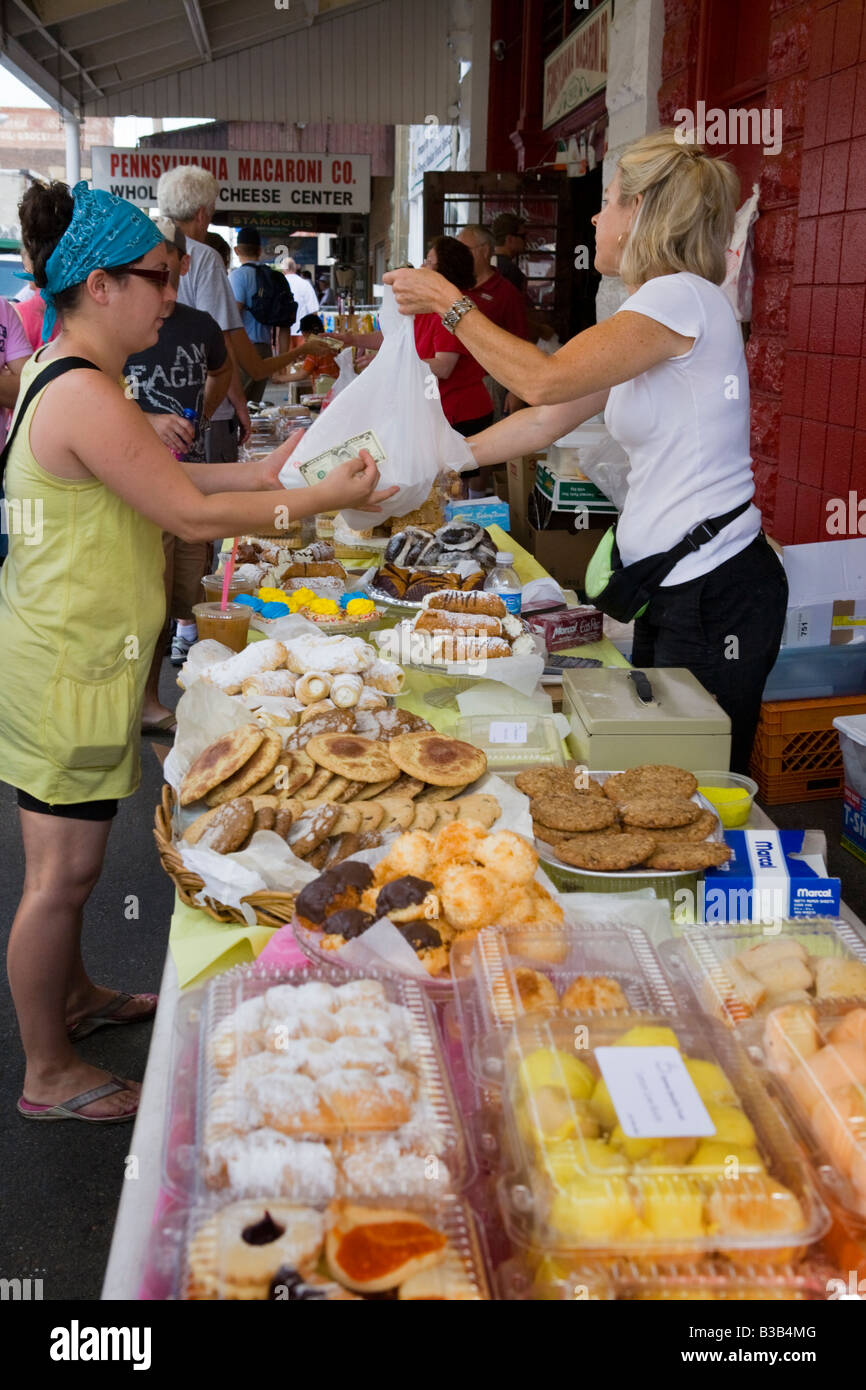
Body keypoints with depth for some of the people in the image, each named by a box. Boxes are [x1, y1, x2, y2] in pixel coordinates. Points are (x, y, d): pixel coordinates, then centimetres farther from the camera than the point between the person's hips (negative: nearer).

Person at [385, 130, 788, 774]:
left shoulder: (682, 296, -14)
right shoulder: (648, 316, 16)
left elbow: (544, 380, -21)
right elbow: (548, 420, 17)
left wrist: (448, 301, -10)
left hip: (716, 598, -10)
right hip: (669, 589, 10)